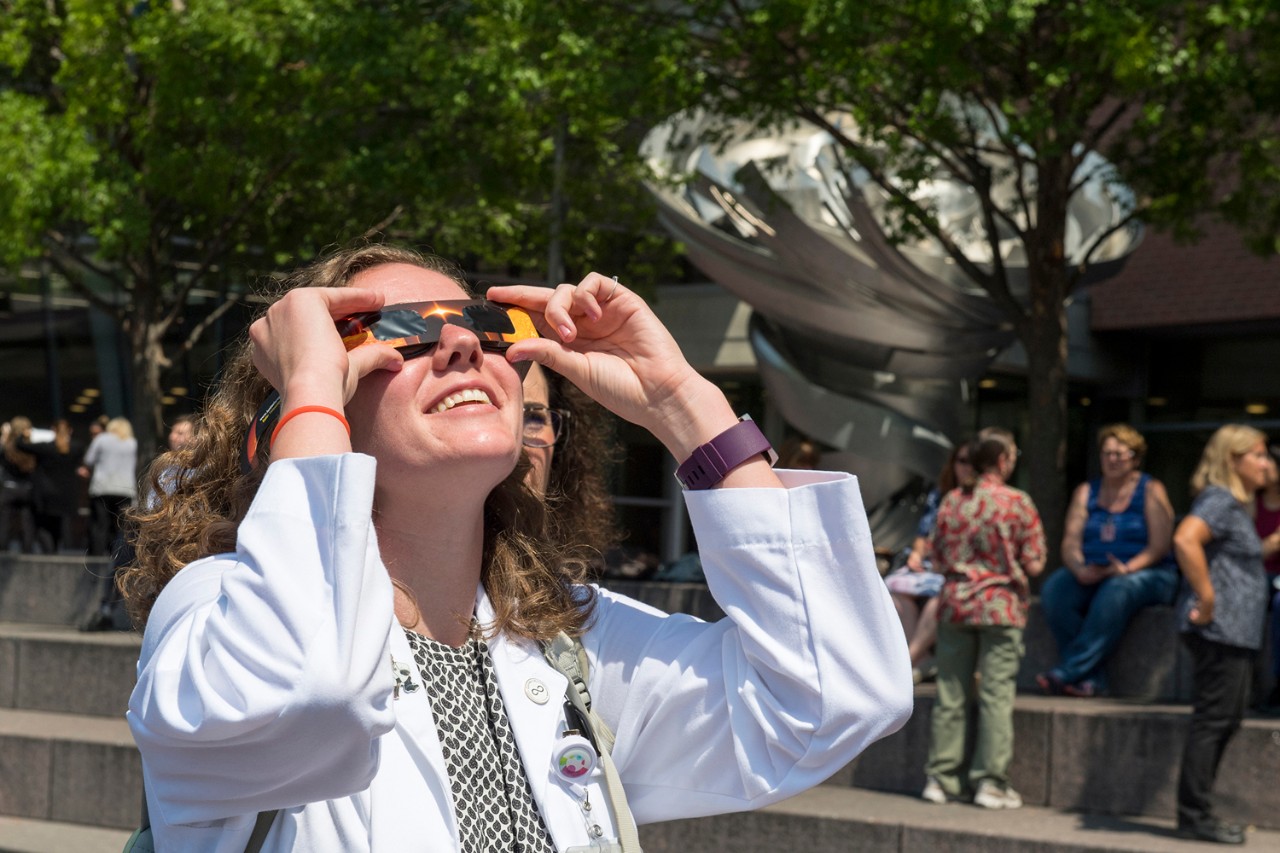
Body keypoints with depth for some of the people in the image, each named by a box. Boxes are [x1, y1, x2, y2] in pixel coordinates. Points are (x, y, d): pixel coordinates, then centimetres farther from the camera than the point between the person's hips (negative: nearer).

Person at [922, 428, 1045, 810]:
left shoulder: (951, 501, 3)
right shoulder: (1018, 503, -8)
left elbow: (939, 559, 8)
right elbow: (1033, 564, -8)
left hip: (955, 603, 4)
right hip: (1001, 606, -4)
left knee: (951, 695, 8)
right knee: (996, 696, 1)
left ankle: (942, 777, 11)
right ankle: (990, 780, 1)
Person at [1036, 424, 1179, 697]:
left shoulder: (1151, 491, 3)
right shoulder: (1086, 492, 15)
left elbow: (1160, 547, -7)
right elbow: (1070, 544, 4)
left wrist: (1126, 569, -23)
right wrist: (1080, 569, -18)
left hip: (1145, 574, -4)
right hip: (1092, 575, 4)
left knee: (1116, 591, -38)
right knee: (1054, 590, -27)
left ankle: (1068, 671, -39)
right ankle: (1091, 678, -31)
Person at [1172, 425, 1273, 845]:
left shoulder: (1236, 504, 19)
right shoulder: (1220, 500, -12)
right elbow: (1185, 539, -30)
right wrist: (1207, 599, -26)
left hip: (1235, 632, 10)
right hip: (1220, 629, -10)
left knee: (1224, 719, 12)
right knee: (1212, 719, -7)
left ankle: (1196, 813, 17)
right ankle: (1195, 815, -3)